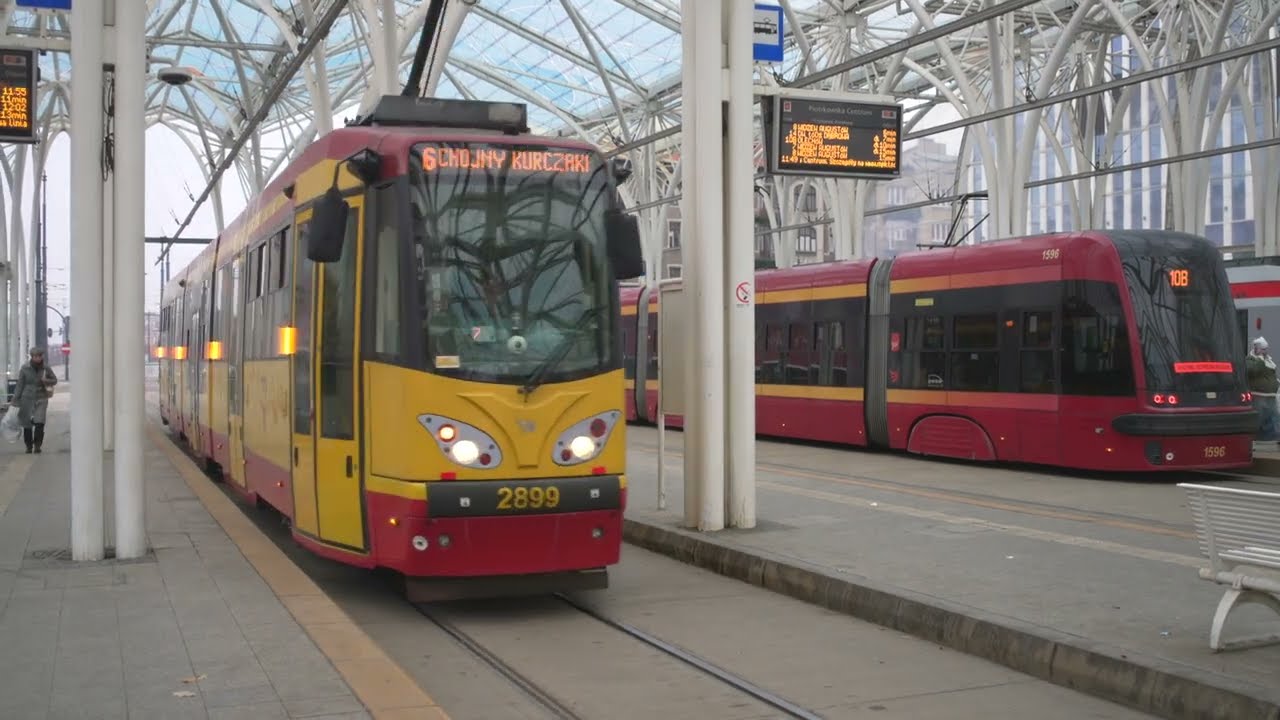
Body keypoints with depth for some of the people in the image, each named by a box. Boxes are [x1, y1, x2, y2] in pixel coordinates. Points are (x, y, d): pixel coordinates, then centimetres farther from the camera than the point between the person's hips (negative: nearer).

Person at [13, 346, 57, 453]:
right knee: (27, 424, 3)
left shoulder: (46, 368, 1)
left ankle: (37, 445, -3)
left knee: (39, 423, -15)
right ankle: (29, 447, 17)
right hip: (27, 399, 0)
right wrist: (16, 399, 0)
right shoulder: (25, 368, -2)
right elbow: (20, 384, 2)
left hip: (41, 399, 0)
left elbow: (55, 380, 13)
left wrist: (47, 381, -9)